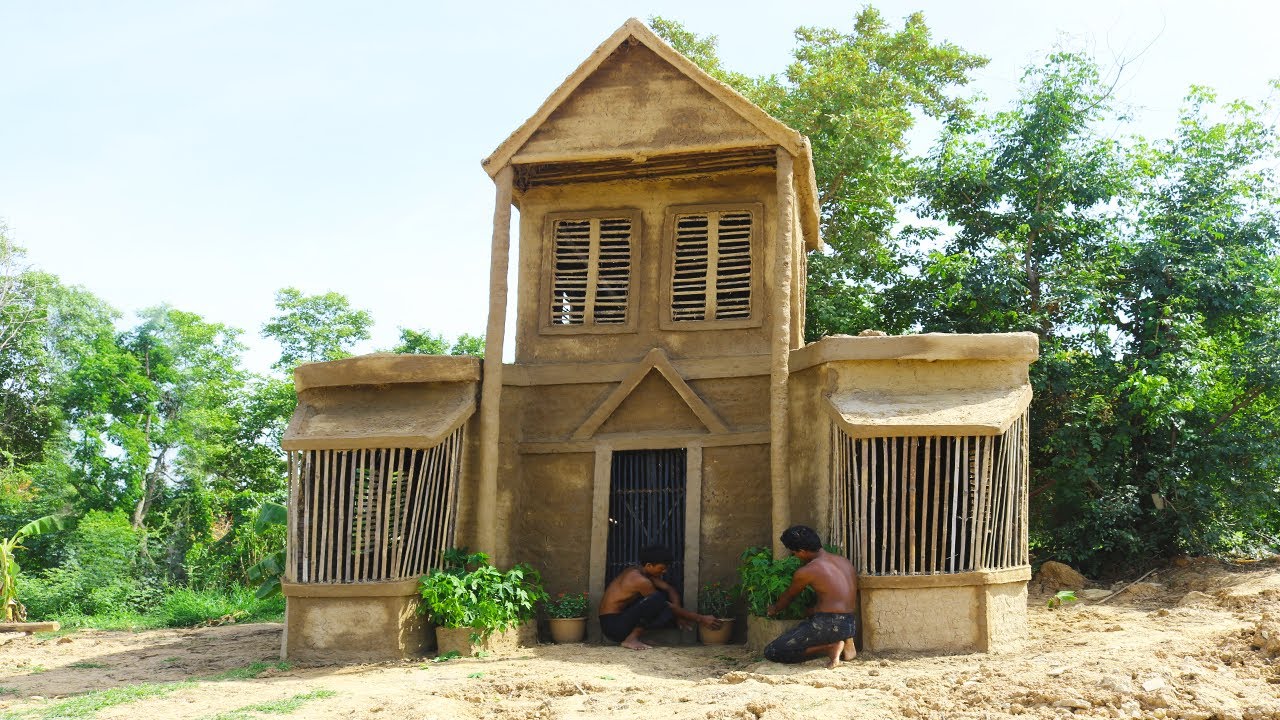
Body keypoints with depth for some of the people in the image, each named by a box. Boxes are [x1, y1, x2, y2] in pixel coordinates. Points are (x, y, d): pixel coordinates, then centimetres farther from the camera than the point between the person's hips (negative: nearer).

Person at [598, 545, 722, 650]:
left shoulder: (640, 571, 8)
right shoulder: (639, 579, -21)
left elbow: (670, 590, 8)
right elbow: (668, 606, -18)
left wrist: (679, 615, -8)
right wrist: (700, 619, -14)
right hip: (612, 625, -9)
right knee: (657, 599, -26)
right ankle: (631, 639, -17)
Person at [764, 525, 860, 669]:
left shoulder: (806, 572, -6)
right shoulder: (844, 561, 13)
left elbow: (788, 597, 12)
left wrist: (774, 610, 33)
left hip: (828, 625, -8)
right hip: (851, 624, 8)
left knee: (771, 653, -2)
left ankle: (830, 647, -11)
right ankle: (846, 642, 11)